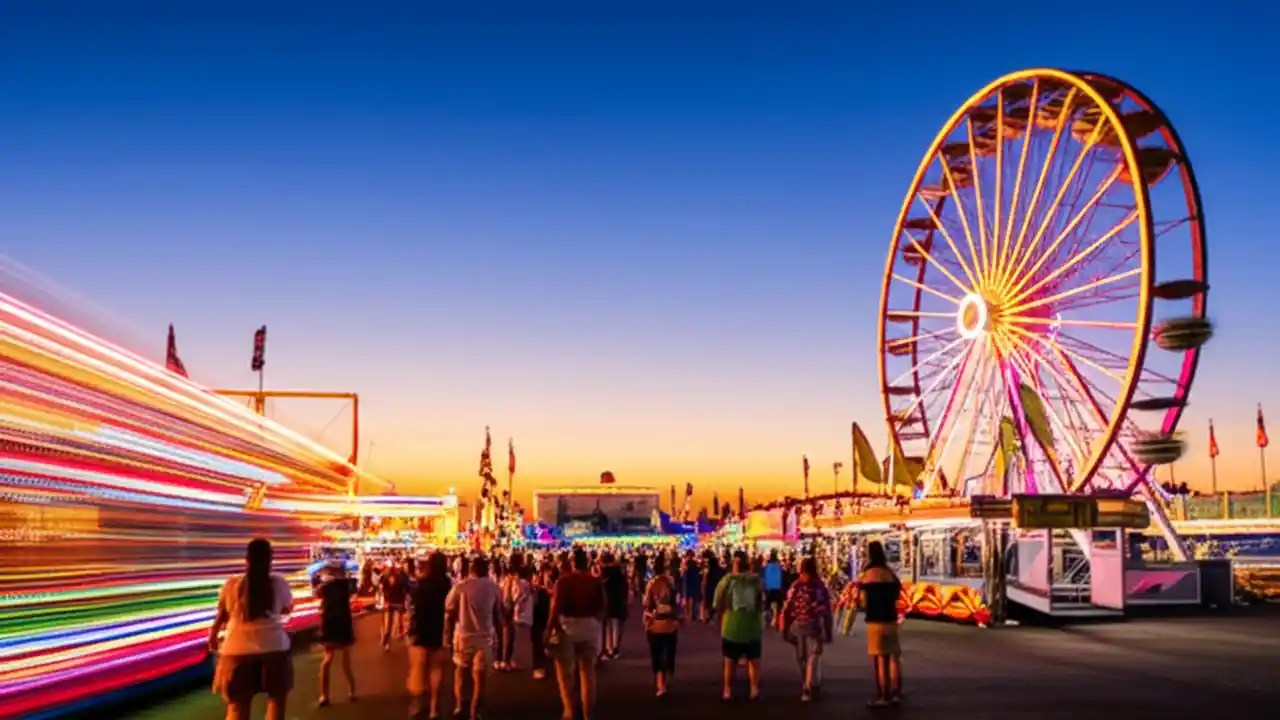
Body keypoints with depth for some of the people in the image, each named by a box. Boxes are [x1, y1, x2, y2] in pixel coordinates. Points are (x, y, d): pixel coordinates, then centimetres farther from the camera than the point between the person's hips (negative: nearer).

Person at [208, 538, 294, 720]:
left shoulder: (232, 585, -2)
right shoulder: (279, 583, -2)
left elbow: (221, 615, 7)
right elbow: (288, 609, 14)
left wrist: (213, 637, 25)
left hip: (238, 650, 1)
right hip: (274, 647, -1)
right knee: (277, 698, 14)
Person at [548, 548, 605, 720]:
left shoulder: (563, 581, -11)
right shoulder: (596, 582, -2)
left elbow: (556, 608, -14)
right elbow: (602, 608, -2)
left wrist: (549, 630, -7)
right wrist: (596, 625, 11)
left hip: (567, 627, -3)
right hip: (590, 627, 3)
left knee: (565, 670, 11)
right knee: (588, 670, 14)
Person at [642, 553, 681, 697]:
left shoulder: (651, 584, -9)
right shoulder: (672, 582, -8)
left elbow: (647, 606, -6)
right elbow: (678, 603, -5)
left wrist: (646, 623, 7)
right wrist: (678, 619, 6)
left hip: (655, 625, -1)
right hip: (671, 624, 2)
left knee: (657, 657, 5)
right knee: (669, 655, 16)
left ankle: (661, 686, -7)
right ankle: (665, 683, 27)